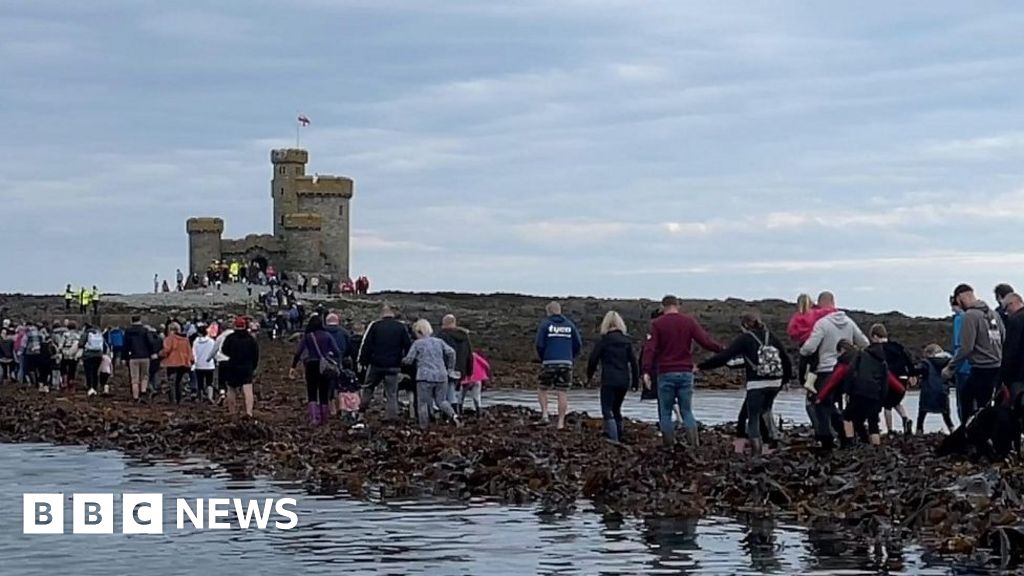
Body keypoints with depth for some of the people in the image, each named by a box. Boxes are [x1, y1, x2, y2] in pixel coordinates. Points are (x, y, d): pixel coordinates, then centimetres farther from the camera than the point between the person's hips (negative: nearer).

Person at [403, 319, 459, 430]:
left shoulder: (417, 344, 0)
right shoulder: (439, 341, 12)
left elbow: (409, 360, -1)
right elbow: (451, 352, 5)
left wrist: (402, 361, 22)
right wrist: (449, 368, 16)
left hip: (425, 377, -5)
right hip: (441, 376, 5)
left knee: (423, 403, 4)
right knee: (441, 401, 14)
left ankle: (424, 426, 4)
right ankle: (453, 415, -10)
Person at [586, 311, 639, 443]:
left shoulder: (603, 340, -4)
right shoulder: (627, 340, 7)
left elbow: (593, 359, -3)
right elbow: (634, 361, 6)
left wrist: (590, 375, 14)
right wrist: (635, 381, 10)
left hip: (609, 381, -5)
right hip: (624, 381, 5)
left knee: (607, 411, -4)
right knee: (616, 409, 19)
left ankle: (613, 439, -18)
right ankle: (619, 438, 19)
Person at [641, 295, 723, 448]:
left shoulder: (657, 324, 0)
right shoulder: (689, 322, 5)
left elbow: (650, 348, -9)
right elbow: (706, 342, -3)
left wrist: (646, 371, -15)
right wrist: (723, 350, 9)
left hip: (666, 373, -2)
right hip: (686, 372, 2)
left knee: (665, 412, 6)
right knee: (687, 411, 6)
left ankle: (669, 446, 2)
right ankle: (694, 445, -6)